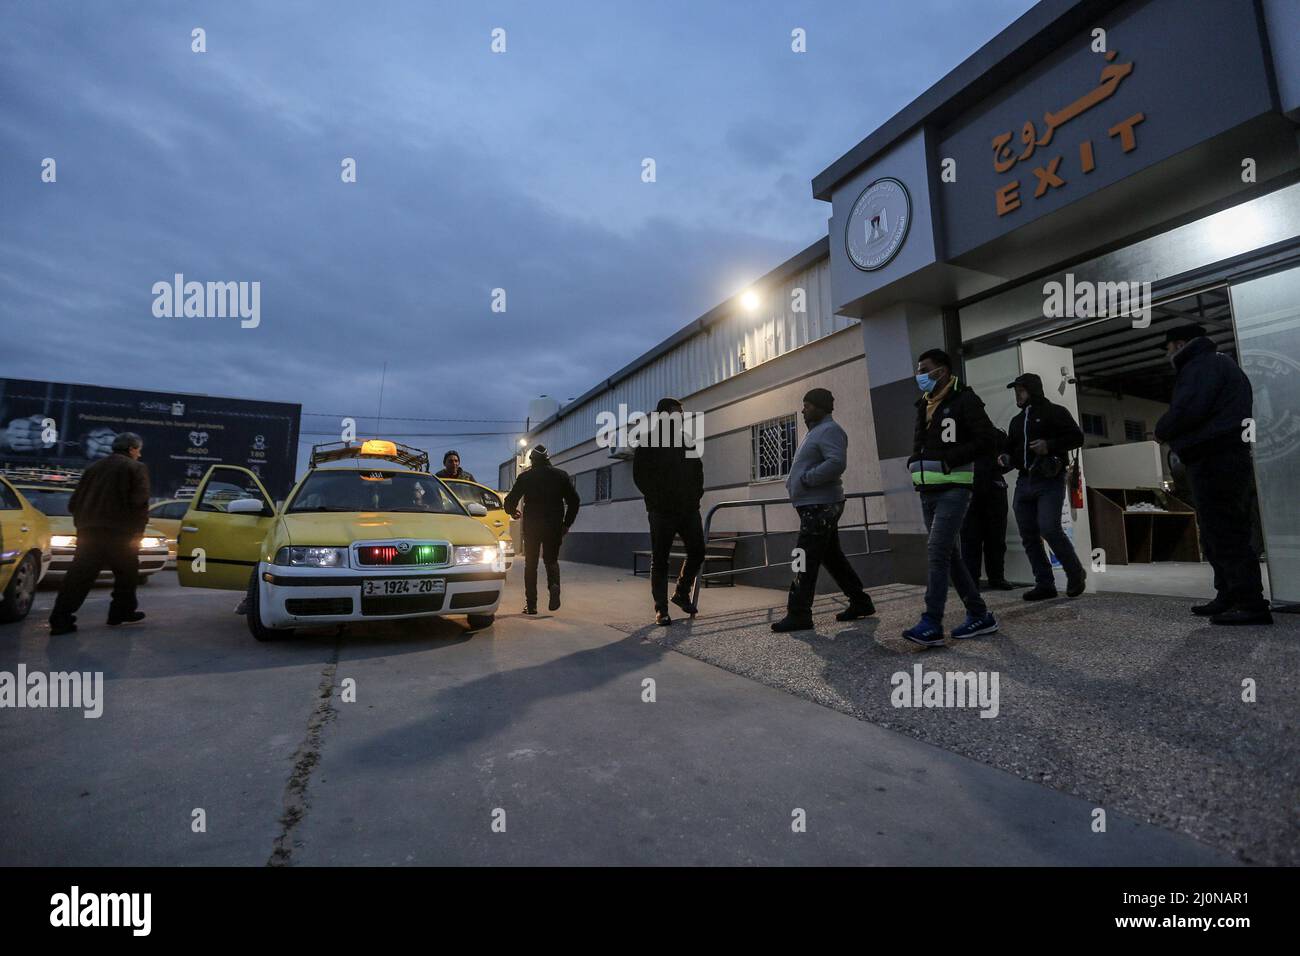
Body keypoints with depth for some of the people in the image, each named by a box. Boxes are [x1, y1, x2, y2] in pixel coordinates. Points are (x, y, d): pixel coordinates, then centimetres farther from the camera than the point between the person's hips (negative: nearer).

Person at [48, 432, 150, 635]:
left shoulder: (95, 467, 17)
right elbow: (140, 502, -13)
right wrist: (138, 530, -3)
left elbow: (74, 502, 17)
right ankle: (122, 612, 17)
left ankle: (60, 619, -1)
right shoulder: (136, 468, -3)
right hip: (119, 532, -5)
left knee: (79, 575, 4)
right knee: (126, 572, 11)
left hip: (88, 532, 6)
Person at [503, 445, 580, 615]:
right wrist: (567, 524, 10)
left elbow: (509, 501, 1)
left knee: (531, 564, 10)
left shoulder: (525, 477, 1)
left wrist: (513, 511, 24)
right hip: (554, 527, 1)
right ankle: (554, 585, -16)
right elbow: (574, 501, 2)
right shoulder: (561, 475, 5)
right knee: (551, 560, 14)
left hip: (531, 526, -1)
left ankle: (531, 604, 7)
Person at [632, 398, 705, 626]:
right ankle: (661, 609, 8)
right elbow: (640, 476, -4)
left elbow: (698, 469, 18)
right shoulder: (648, 445, 0)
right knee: (660, 560, 0)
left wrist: (696, 494, 4)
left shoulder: (686, 440, 14)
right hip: (662, 511, -5)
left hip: (688, 508, 5)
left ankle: (682, 593, 24)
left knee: (697, 552, 3)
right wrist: (657, 500, -11)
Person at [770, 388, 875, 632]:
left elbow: (837, 463, -26)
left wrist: (805, 479, -20)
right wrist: (793, 483, 13)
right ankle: (860, 602, 25)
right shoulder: (816, 431, 22)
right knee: (833, 557, 15)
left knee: (805, 561, -9)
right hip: (815, 506, 11)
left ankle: (799, 614, -5)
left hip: (820, 507, -11)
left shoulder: (830, 430, -11)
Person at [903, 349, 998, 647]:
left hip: (952, 489, -8)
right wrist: (915, 463, 5)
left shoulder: (964, 400, -4)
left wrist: (948, 459, -17)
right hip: (927, 491, 8)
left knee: (937, 553, -15)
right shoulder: (924, 405, 18)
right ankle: (980, 615, 23)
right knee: (949, 554, 11)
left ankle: (931, 625, -13)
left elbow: (986, 440, -10)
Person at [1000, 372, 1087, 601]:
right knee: (1029, 537, 2)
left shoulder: (1055, 412, 4)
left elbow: (1077, 437, -3)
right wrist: (1006, 458, 5)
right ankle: (1044, 584, 8)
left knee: (1049, 529, -18)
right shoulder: (1017, 420, 23)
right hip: (1024, 481, 7)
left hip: (1049, 480, -7)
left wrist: (1050, 445, -17)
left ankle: (1076, 574, 5)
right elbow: (1011, 447, 26)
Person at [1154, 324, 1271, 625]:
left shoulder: (1200, 365, -7)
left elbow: (1186, 409, -20)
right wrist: (1175, 436, 15)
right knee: (1229, 534, 13)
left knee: (1223, 535, -10)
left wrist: (1162, 431, -3)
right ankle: (1229, 597, 17)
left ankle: (1252, 604, -9)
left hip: (1213, 461, -11)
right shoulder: (1222, 365, 26)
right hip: (1231, 458, 11)